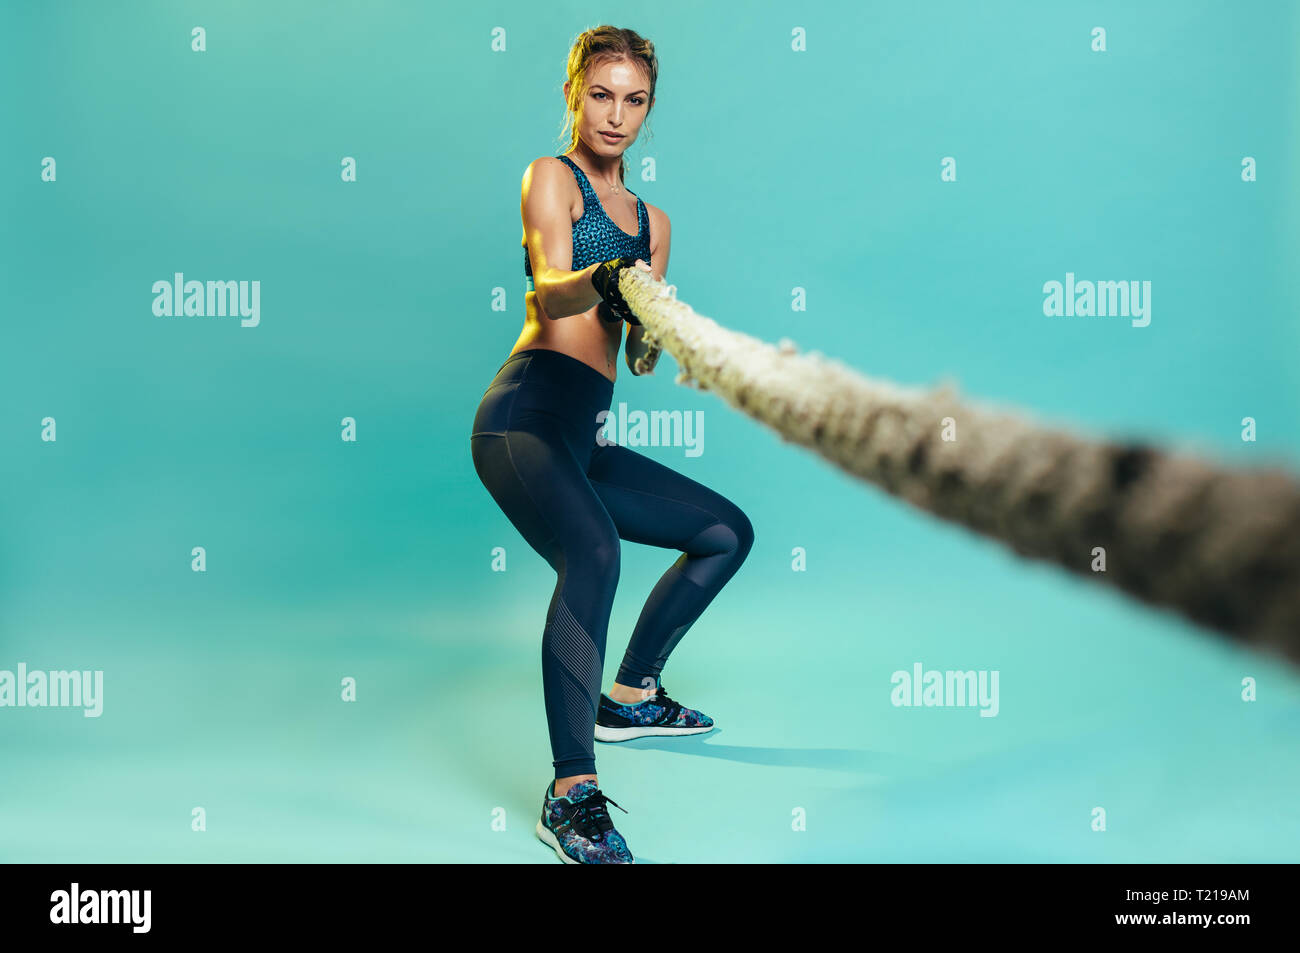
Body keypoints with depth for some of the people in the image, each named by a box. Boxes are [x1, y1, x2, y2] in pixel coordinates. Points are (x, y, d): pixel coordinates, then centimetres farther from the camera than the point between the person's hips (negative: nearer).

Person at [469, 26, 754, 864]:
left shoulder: (651, 221, 23)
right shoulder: (551, 177, 4)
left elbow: (643, 361, 15)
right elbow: (550, 289, -15)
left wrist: (648, 326, -7)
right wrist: (598, 281, -36)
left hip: (583, 439, 8)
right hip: (526, 416, -8)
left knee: (728, 531, 16)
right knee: (594, 550, -34)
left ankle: (630, 695, 27)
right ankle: (572, 794, -32)